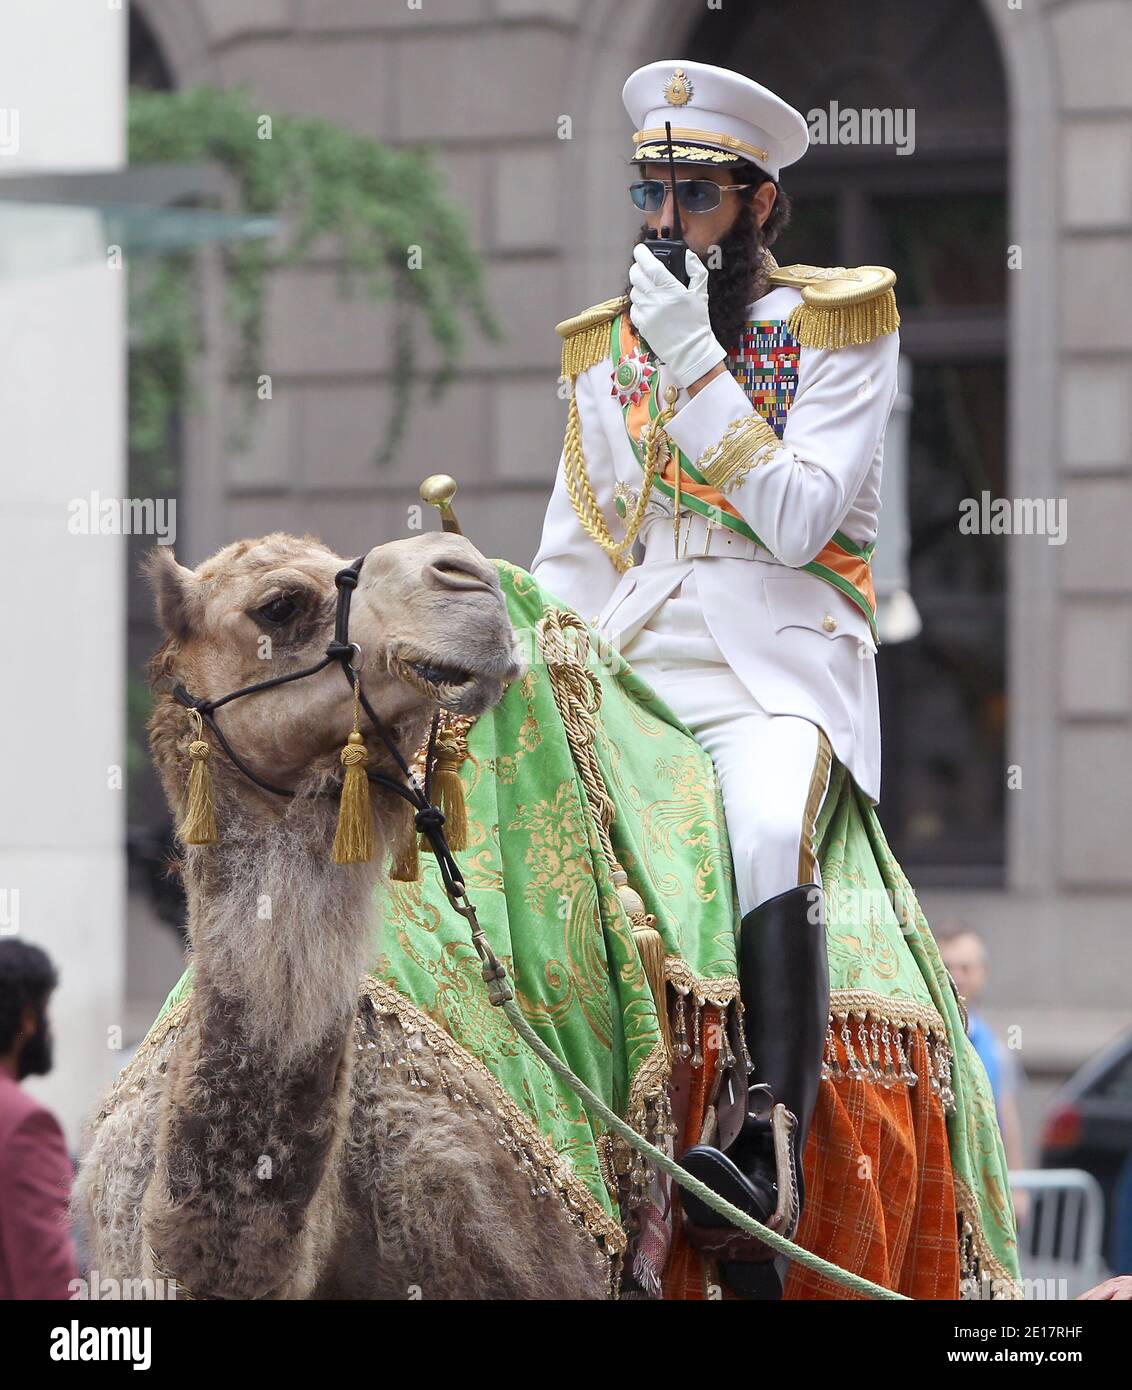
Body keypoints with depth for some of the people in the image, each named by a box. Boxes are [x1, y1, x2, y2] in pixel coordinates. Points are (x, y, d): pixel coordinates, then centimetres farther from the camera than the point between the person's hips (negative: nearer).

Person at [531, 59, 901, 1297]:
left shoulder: (837, 329, 5)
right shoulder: (607, 350, 18)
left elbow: (799, 520, -9)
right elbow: (566, 562, 20)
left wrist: (695, 364, -11)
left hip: (779, 667, -5)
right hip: (633, 667, 5)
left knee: (765, 832, -35)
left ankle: (766, 1152, -47)